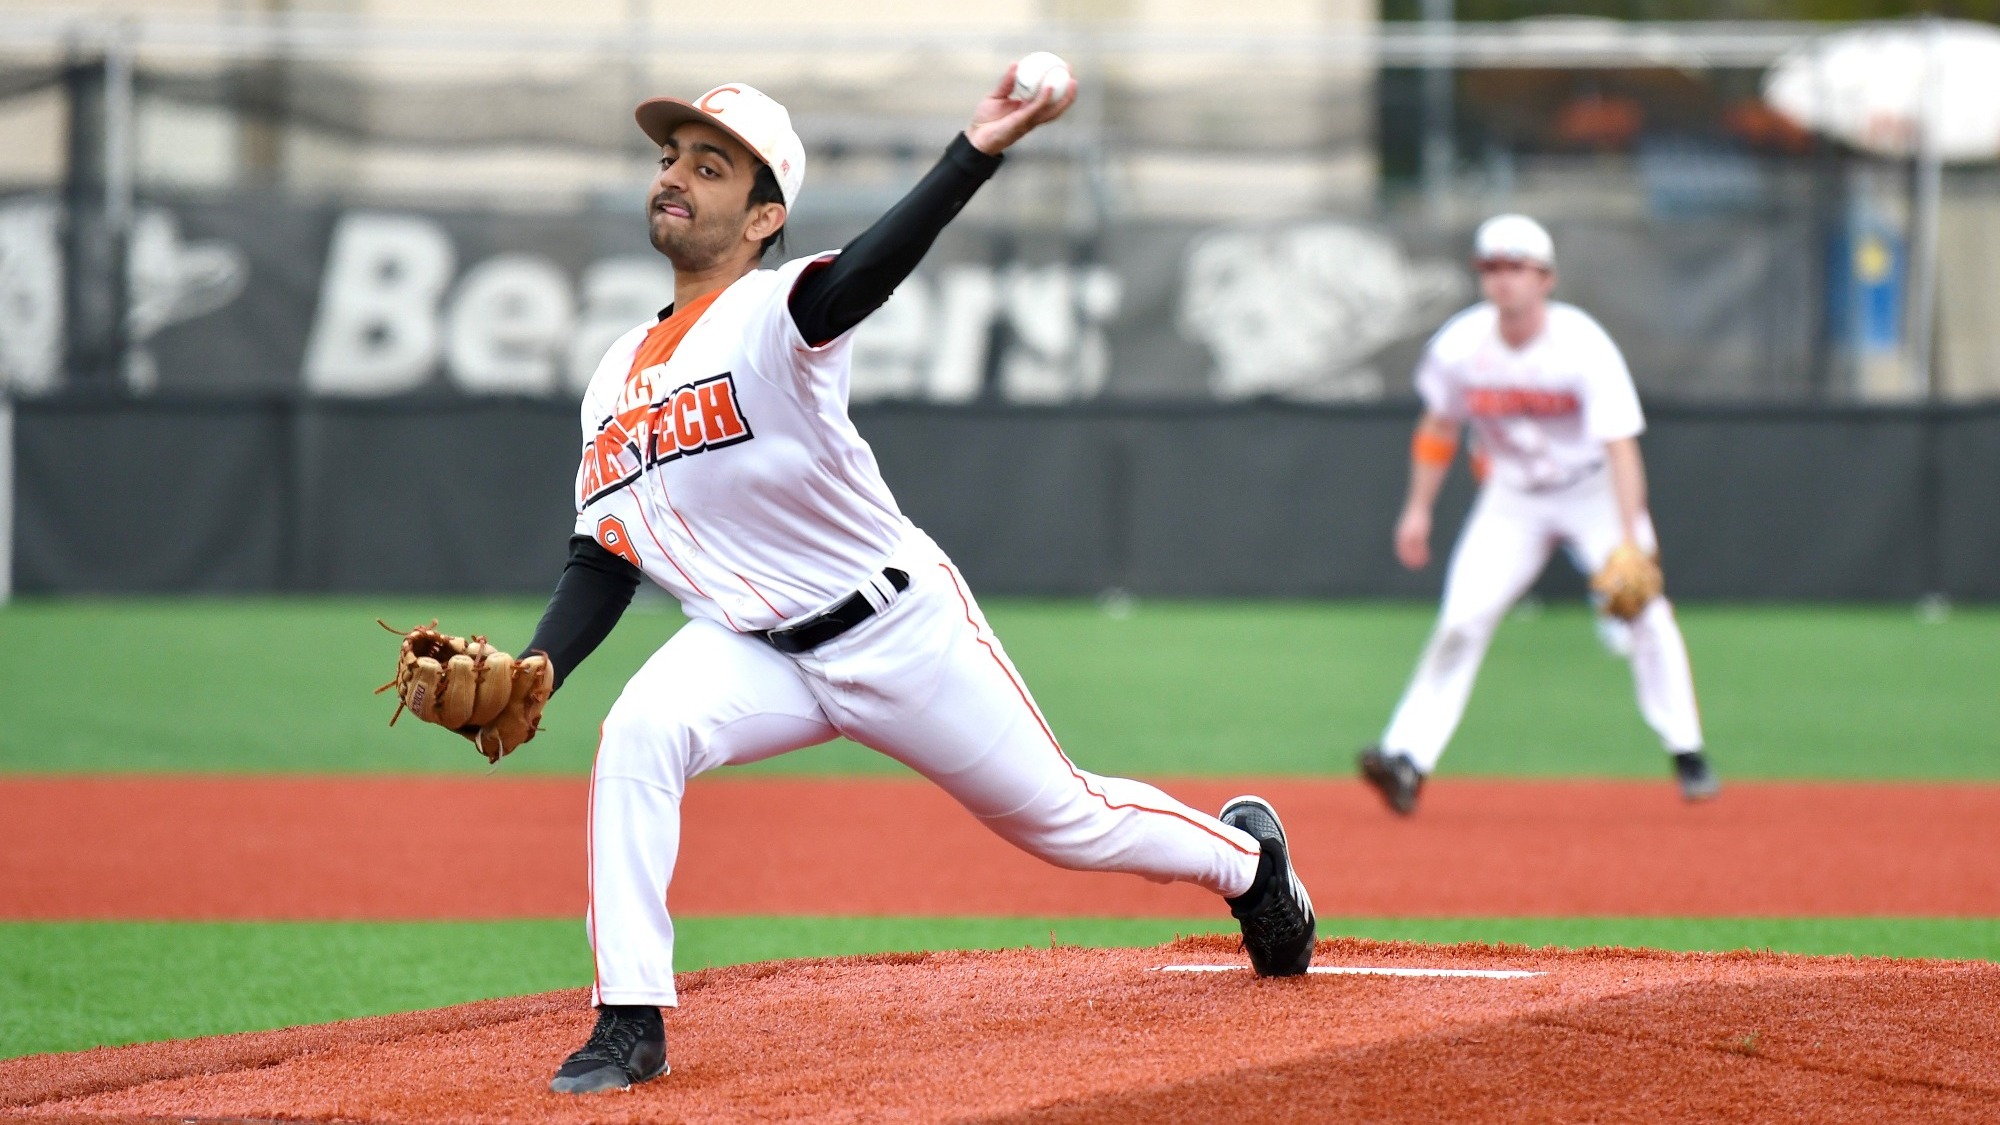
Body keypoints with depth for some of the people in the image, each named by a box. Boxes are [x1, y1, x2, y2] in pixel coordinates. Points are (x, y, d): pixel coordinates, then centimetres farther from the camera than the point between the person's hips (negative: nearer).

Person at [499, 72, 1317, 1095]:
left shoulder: (772, 313, -18)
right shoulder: (617, 379, 3)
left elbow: (864, 274, -41)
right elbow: (603, 559, 7)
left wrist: (978, 153, -58)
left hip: (903, 628, -5)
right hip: (757, 652, 5)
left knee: (1065, 820, 9)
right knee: (639, 733, -26)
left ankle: (1244, 853, 42)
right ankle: (629, 1025, -21)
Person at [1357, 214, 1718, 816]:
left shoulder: (1585, 348, -26)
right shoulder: (1459, 346, -15)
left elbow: (1621, 448, -31)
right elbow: (1438, 426, 5)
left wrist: (1629, 540, -41)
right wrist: (1419, 507, 2)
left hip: (1593, 489, -2)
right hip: (1512, 498, 2)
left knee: (1644, 607, -16)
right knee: (1462, 620, -12)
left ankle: (1688, 755, -3)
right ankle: (1408, 757, -14)